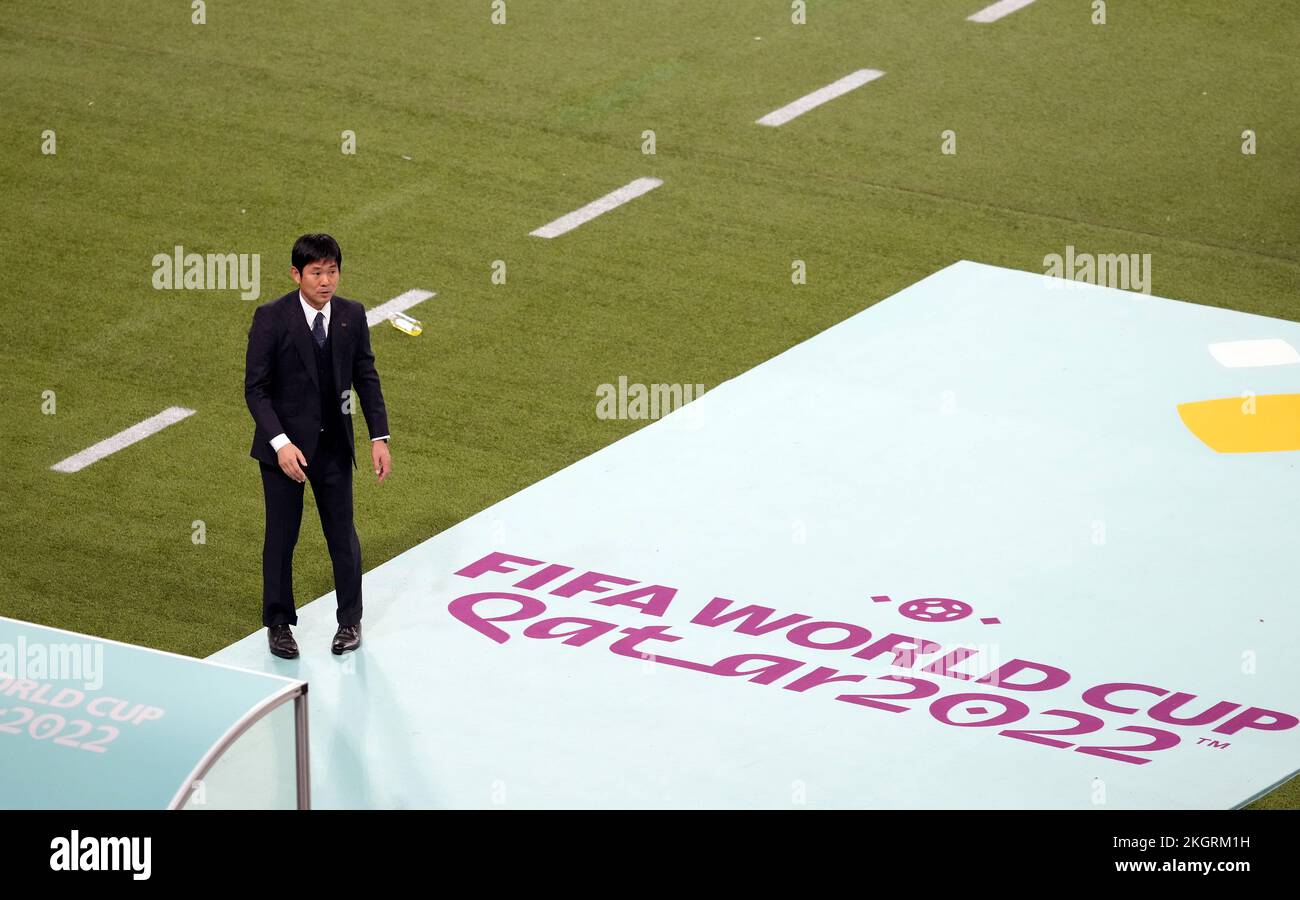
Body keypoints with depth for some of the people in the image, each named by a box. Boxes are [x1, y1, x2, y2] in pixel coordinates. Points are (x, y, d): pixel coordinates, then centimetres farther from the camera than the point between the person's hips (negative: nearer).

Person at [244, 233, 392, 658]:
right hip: (285, 443, -3)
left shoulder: (352, 315, -3)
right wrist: (281, 443, -23)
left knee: (342, 532, 11)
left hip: (334, 443, 3)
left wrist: (379, 437, -2)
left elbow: (366, 378, 5)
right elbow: (255, 387, -14)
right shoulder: (272, 318, -15)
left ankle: (350, 620, 27)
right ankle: (279, 623, 23)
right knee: (281, 535, 8)